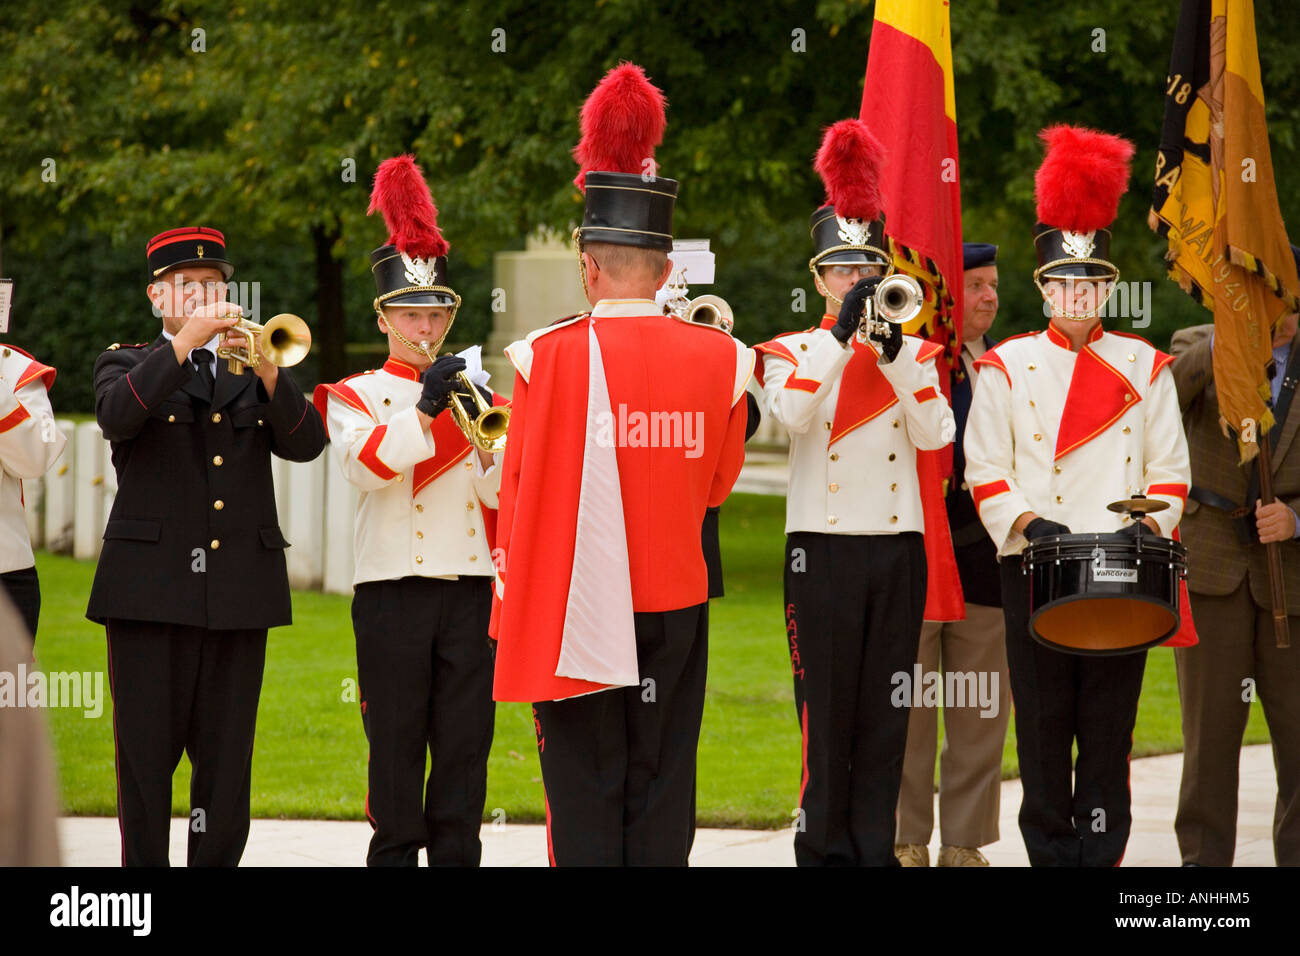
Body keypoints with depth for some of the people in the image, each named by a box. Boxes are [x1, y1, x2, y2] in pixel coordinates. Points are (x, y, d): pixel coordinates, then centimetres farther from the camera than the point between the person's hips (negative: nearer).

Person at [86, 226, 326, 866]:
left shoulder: (255, 372, 18)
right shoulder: (126, 364, 11)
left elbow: (306, 442, 2)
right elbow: (116, 416, -13)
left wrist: (265, 370, -13)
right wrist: (185, 341, -17)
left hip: (240, 590, 3)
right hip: (152, 589, -2)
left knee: (227, 757, 2)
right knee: (146, 752, -3)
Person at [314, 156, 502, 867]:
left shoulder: (471, 392, 13)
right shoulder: (355, 395, 5)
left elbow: (501, 495, 4)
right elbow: (365, 463, -16)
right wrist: (425, 409, -23)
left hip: (470, 588, 3)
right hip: (393, 588, -3)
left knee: (465, 743, 2)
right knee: (396, 742, 0)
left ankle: (457, 856, 6)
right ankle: (394, 854, 6)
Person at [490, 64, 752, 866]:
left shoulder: (549, 358, -11)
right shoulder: (720, 358, -2)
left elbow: (518, 497, -4)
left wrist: (512, 612, 7)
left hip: (575, 607, -3)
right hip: (676, 603, 3)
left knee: (586, 802, 2)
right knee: (662, 799, 8)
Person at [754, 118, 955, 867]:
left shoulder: (913, 354, 11)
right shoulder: (791, 351, 4)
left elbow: (936, 433, -6)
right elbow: (793, 411, -18)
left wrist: (896, 353, -15)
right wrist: (841, 334, -20)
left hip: (897, 546, 2)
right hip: (823, 545, -2)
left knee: (885, 707, 3)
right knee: (826, 701, -2)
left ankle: (876, 845, 8)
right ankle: (824, 845, 5)